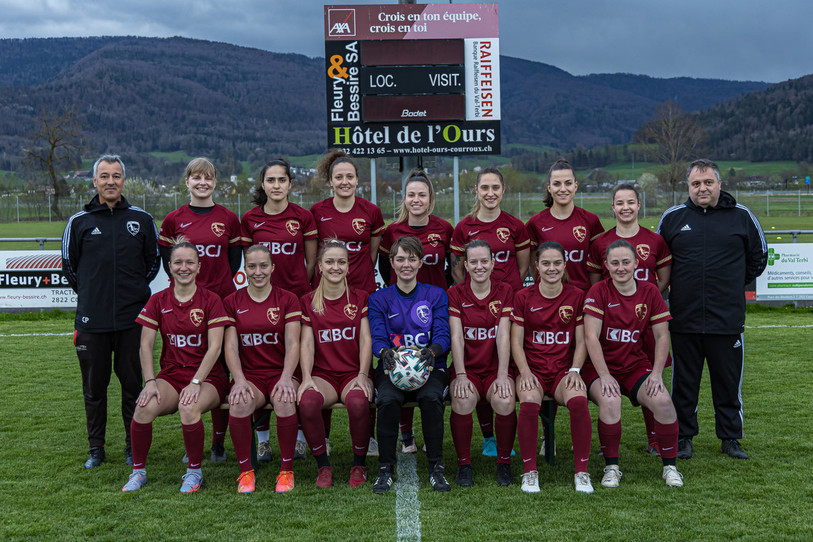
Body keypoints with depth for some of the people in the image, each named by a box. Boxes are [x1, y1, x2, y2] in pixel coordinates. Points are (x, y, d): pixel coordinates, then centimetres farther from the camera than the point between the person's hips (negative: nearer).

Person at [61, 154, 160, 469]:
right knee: (94, 386, 8)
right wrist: (91, 295, 11)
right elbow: (69, 266, 14)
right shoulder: (79, 222, 4)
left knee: (133, 384, 6)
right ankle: (96, 448, 22)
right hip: (91, 320, 0)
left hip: (132, 318, 0)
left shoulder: (142, 219, 6)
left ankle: (134, 446, 18)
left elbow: (154, 260, 16)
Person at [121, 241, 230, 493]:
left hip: (207, 377, -2)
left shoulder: (211, 300, -3)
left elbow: (214, 348, -9)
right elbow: (146, 345, 2)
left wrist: (195, 382, -19)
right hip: (170, 375, 3)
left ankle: (194, 471, -9)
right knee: (145, 407, -28)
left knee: (189, 408, -34)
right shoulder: (158, 301, 6)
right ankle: (138, 471, -4)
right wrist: (150, 382, -12)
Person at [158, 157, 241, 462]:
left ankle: (218, 442, 14)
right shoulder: (173, 220, 7)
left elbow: (234, 264, 9)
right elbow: (169, 264, 8)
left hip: (222, 303, 0)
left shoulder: (229, 219, 7)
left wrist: (217, 287, -1)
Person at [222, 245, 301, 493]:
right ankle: (245, 470, -14)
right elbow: (230, 347, 2)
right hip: (249, 375, 1)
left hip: (281, 373, -1)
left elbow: (292, 344, -2)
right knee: (239, 403, -33)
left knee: (284, 401, -34)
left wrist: (286, 378, -19)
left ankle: (286, 470, -16)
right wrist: (239, 380, -15)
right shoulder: (232, 302, 9)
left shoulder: (287, 299, 5)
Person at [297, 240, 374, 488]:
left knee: (358, 401, -35)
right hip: (322, 374, 1)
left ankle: (359, 464, -10)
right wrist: (306, 377, -13)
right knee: (307, 401, -33)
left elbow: (365, 340, 2)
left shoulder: (360, 298, 9)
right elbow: (306, 343, 3)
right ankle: (323, 465, -11)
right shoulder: (308, 302, 10)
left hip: (354, 373, -1)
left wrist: (362, 375, -13)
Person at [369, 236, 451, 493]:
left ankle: (436, 469, -20)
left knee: (431, 397, -33)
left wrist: (432, 350, -26)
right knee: (388, 400, -32)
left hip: (429, 366, 0)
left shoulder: (436, 295, 10)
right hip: (393, 367, 0)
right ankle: (385, 469, -17)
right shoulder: (379, 299, 10)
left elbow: (443, 333, -1)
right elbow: (377, 336, -2)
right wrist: (385, 352, -27)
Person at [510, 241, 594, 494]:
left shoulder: (577, 296, 8)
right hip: (533, 369, 0)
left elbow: (581, 341, 8)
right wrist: (525, 372, -12)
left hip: (564, 369, 1)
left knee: (578, 401, -32)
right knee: (529, 402, -34)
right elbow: (516, 341, 4)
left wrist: (575, 370, -8)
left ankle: (581, 472, -17)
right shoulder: (523, 297, 5)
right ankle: (530, 472, -17)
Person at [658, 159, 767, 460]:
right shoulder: (672, 218, 5)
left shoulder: (742, 216, 3)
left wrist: (732, 286, 12)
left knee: (729, 382, 9)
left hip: (728, 320, 0)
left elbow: (758, 257, 16)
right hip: (684, 320, 1)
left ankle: (730, 438, 23)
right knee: (684, 383, 8)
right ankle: (683, 437, 21)